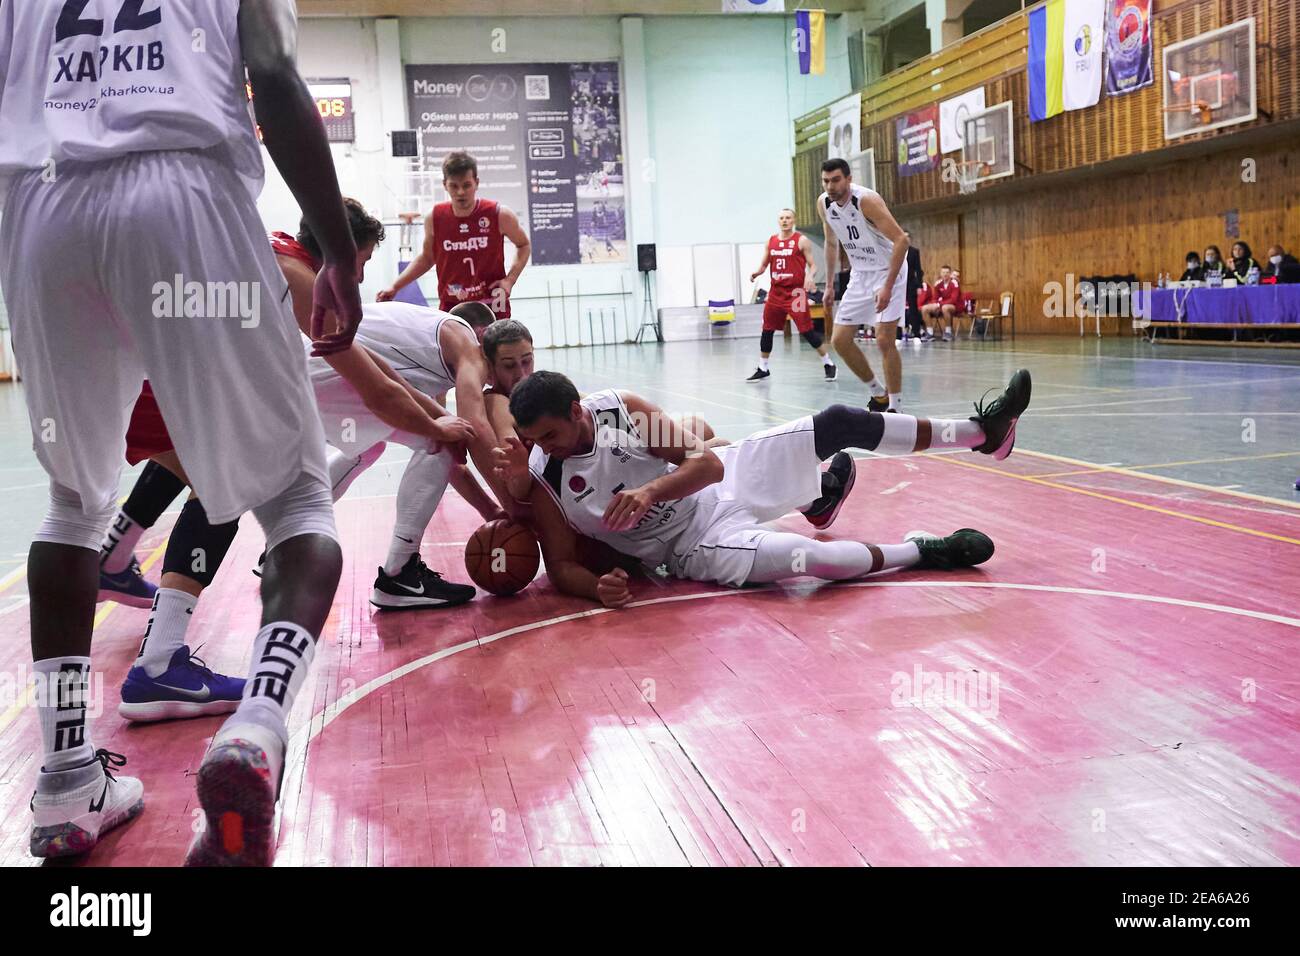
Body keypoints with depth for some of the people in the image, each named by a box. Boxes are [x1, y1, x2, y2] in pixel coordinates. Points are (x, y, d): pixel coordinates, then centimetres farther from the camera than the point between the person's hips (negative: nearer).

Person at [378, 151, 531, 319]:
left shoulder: (499, 214, -8)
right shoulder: (435, 218, -1)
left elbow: (524, 245, 10)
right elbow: (426, 257, 16)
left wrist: (510, 280, -6)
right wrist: (395, 287, 10)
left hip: (492, 309, -2)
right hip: (450, 310, 2)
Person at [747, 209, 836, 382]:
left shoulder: (802, 240, -4)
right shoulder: (771, 241, 10)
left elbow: (812, 265, -4)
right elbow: (764, 264, 16)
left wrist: (810, 277, -26)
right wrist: (756, 272, -6)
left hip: (795, 291, -5)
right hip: (776, 291, 5)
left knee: (807, 330, -8)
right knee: (767, 330, 8)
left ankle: (828, 364, 5)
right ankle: (763, 369, 21)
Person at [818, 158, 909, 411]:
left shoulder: (866, 200, -25)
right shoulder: (823, 204, -4)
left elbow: (901, 240, -27)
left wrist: (888, 287, -32)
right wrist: (829, 285, 13)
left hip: (888, 270, -7)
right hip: (859, 274, 7)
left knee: (884, 340, -14)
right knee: (840, 340, 3)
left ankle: (895, 407, -2)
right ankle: (878, 393, 19)